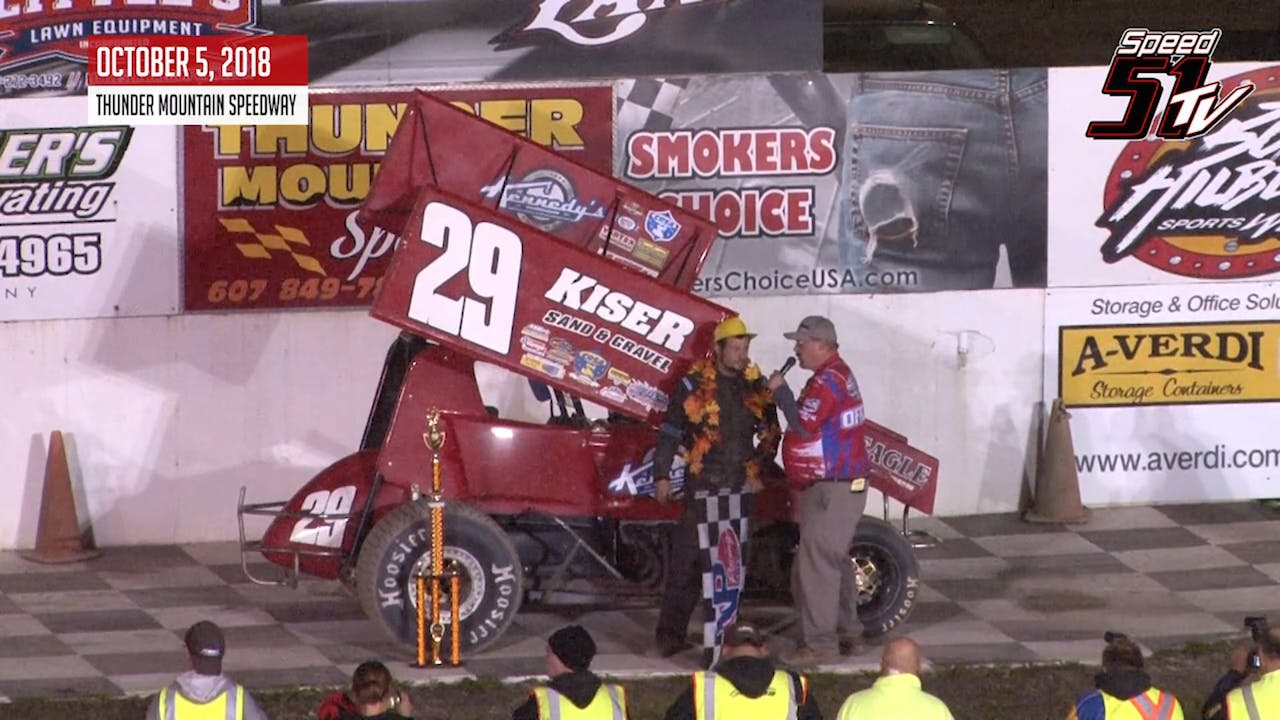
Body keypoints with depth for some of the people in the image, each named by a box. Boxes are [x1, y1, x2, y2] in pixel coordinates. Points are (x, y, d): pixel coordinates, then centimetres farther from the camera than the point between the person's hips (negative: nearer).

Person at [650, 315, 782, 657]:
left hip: (740, 487, 4)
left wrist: (759, 470, 8)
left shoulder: (755, 386, 9)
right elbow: (669, 432, 0)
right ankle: (671, 635, -7)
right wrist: (662, 475, -4)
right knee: (688, 560, -8)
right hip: (702, 484, -4)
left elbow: (771, 433, 18)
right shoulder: (695, 384, -3)